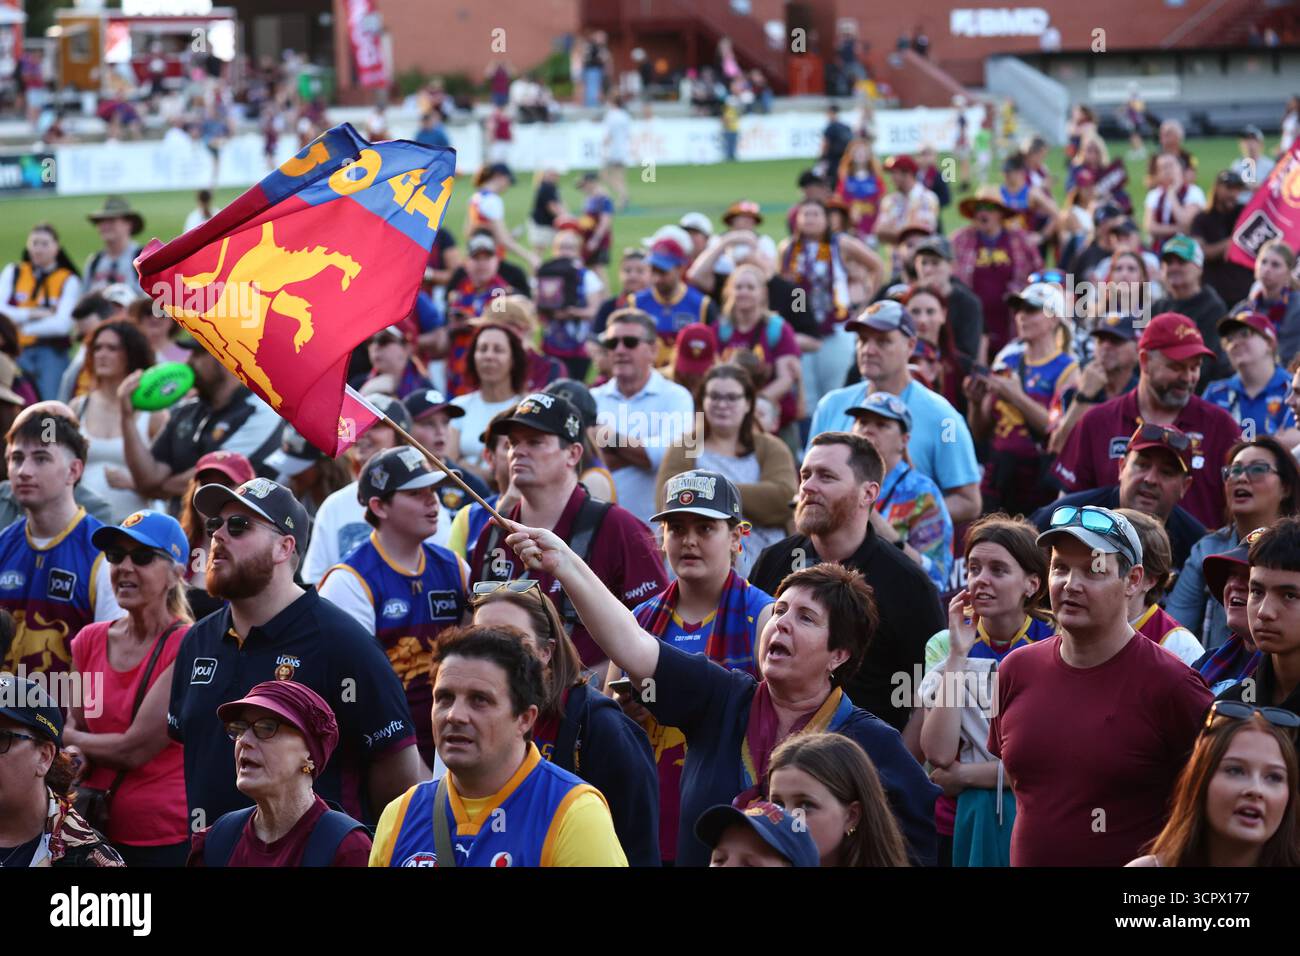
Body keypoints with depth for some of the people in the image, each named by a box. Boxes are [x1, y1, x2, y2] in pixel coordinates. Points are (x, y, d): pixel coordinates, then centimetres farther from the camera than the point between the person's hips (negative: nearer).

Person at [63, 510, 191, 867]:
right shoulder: (89, 641, 6)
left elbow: (135, 749, -17)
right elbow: (75, 728, 11)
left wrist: (64, 737, -4)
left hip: (169, 841, -6)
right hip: (98, 833, 6)